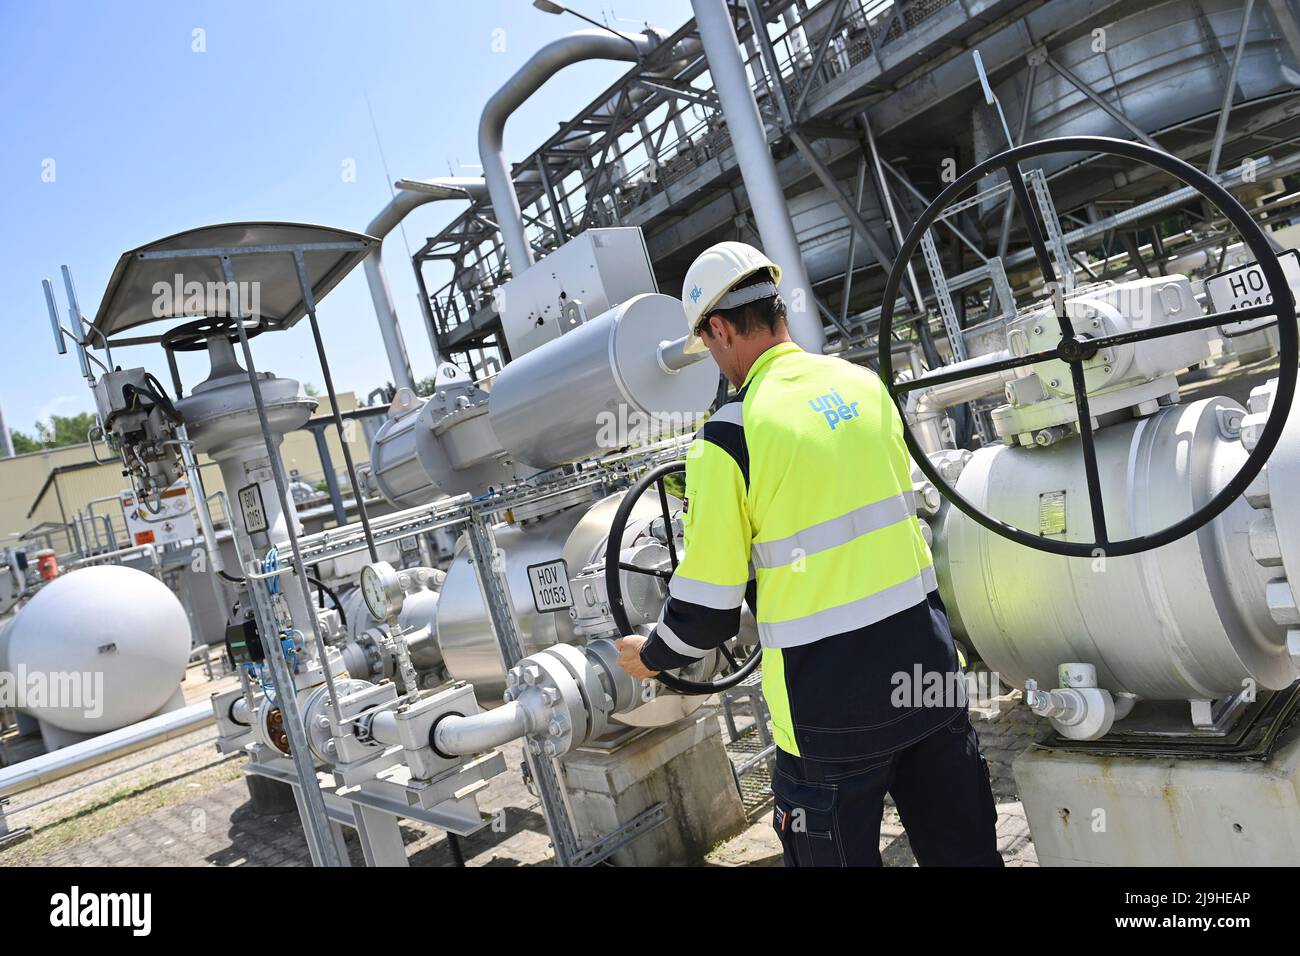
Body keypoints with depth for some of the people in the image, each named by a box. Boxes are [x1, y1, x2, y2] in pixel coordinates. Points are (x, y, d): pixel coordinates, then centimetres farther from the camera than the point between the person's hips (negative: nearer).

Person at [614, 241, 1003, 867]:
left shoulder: (728, 437, -14)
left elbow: (706, 606, -9)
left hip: (832, 702, -5)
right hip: (926, 666, 6)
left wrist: (652, 657, 10)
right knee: (963, 849, 20)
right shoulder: (866, 385, 3)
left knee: (840, 852, 14)